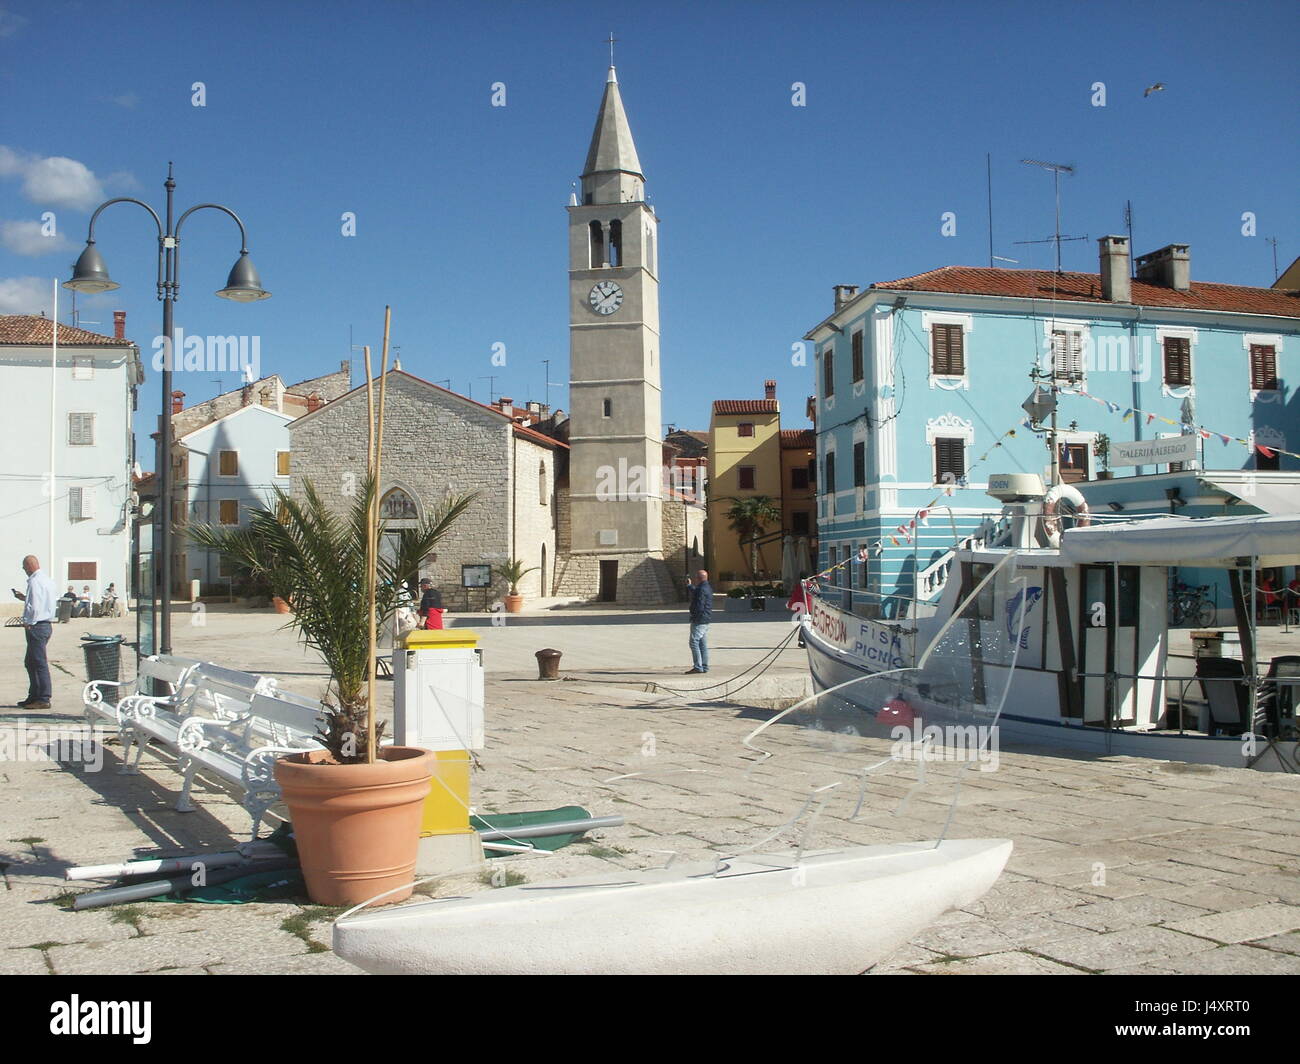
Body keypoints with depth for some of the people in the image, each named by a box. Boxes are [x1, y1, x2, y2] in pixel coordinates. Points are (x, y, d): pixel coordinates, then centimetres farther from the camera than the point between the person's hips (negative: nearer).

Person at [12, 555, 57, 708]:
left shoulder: (35, 582, -15)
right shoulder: (48, 580, 14)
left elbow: (35, 607, -22)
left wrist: (28, 623, -11)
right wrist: (24, 598, 22)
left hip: (36, 626, -10)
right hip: (47, 625, 10)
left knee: (40, 663, -6)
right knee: (30, 663, 17)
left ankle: (44, 699, -4)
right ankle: (34, 696, 22)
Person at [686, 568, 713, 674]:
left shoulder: (702, 590, -18)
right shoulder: (707, 588, 14)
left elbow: (699, 607, -23)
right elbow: (695, 593, 34)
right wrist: (690, 585, 44)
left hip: (699, 620, -10)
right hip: (706, 620, 10)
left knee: (694, 642, -8)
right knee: (703, 644, 11)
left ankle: (698, 667, -10)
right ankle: (704, 667, 13)